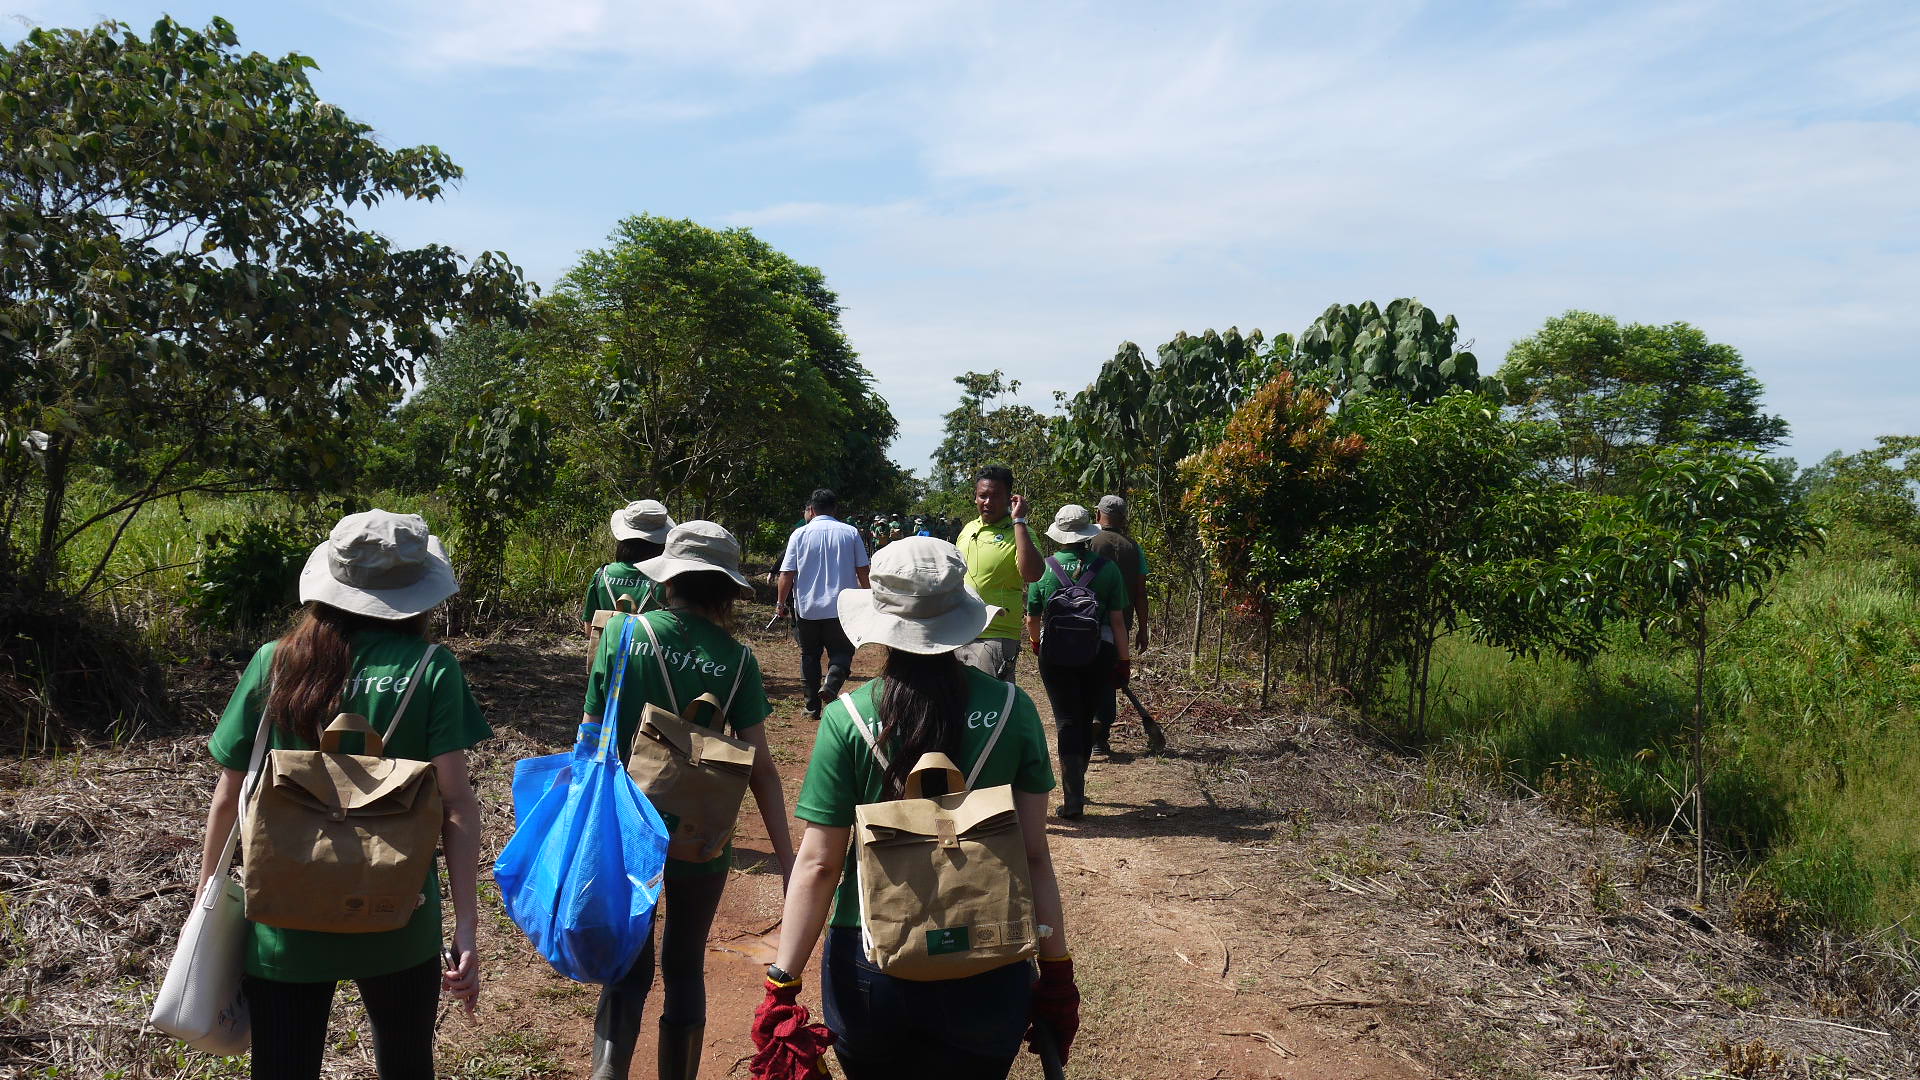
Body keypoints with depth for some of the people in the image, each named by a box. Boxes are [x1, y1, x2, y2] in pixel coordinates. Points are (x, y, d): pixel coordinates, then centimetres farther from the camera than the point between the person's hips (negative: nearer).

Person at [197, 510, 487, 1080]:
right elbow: (457, 803, -13)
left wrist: (208, 884, 17)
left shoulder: (271, 663, -3)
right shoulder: (431, 670, -9)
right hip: (397, 924, -1)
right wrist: (466, 926, -11)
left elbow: (227, 797, 2)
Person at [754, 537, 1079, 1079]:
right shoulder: (1014, 709, -8)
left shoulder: (848, 717, -11)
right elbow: (1034, 855, -5)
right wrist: (1057, 976, 5)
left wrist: (782, 983, -3)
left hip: (872, 970, 0)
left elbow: (818, 863, -10)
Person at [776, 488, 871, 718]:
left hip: (806, 607, 0)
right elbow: (862, 570, 2)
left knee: (809, 655, 13)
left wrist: (781, 603, 7)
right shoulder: (851, 533, 0)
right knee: (842, 651, 10)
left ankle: (812, 706, 13)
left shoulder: (800, 534, -2)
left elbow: (787, 574, -4)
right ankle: (831, 685, -18)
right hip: (841, 607, 0)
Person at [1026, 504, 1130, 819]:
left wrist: (1035, 642, 22)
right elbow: (1117, 619, -6)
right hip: (1099, 653, 1)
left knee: (1067, 722, 4)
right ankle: (1075, 787, 33)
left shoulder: (1043, 569, -6)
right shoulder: (1106, 568, -6)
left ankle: (1073, 800, -2)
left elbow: (1032, 619, 2)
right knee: (1086, 721, 17)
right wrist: (1124, 659, 4)